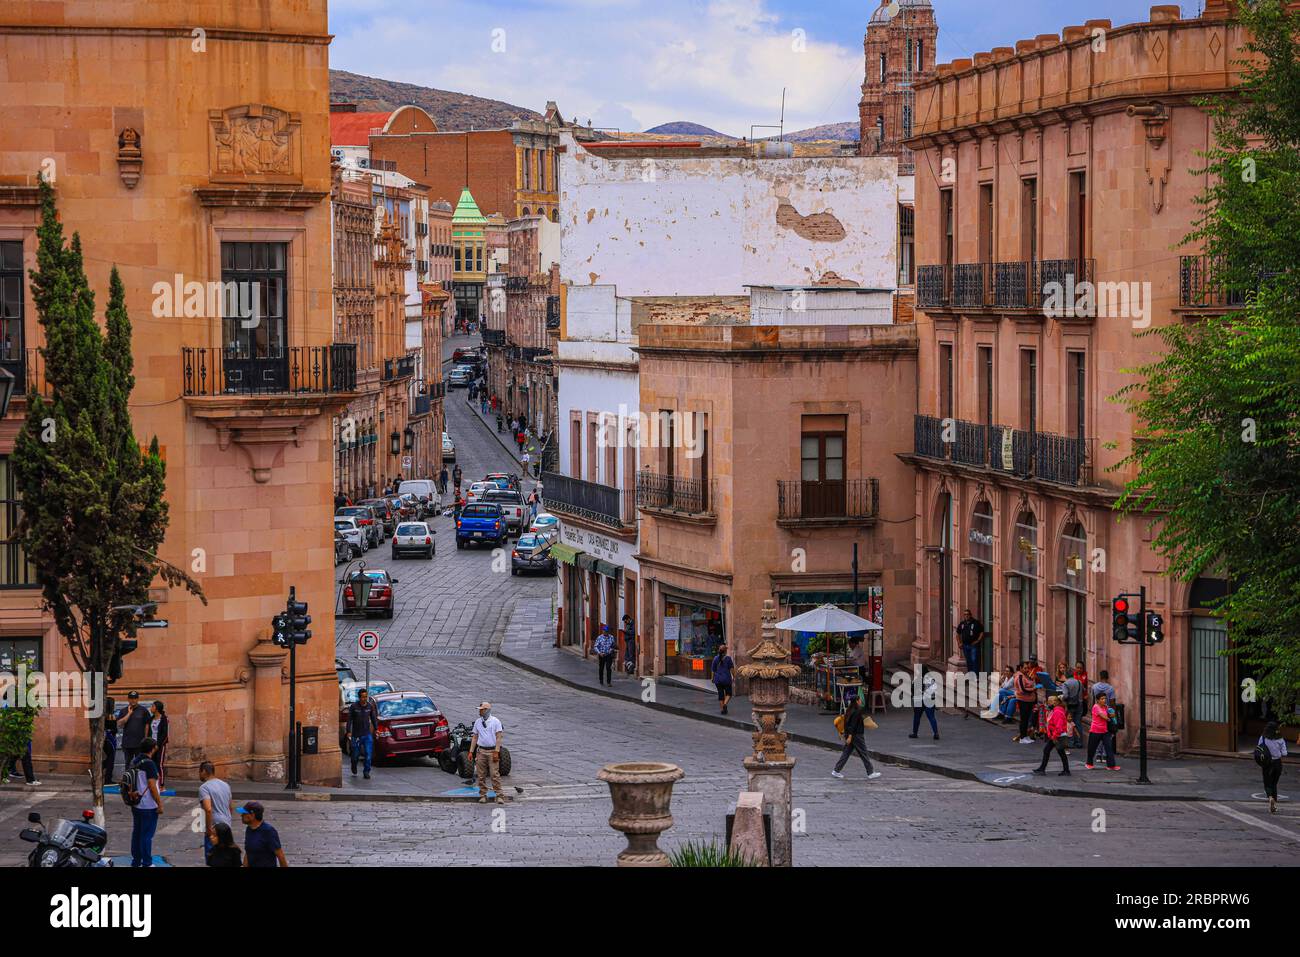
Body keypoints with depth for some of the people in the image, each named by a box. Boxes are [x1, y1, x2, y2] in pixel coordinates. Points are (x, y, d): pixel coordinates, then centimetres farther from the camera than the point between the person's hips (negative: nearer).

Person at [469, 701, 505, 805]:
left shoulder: (495, 721, -1)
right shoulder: (477, 722, 11)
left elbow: (498, 737, -5)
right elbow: (475, 737, 14)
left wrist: (496, 752, -13)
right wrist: (471, 751, 7)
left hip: (492, 751, -4)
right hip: (481, 751, 4)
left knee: (495, 774, -9)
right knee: (481, 775, 4)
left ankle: (499, 795, -7)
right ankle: (483, 795, 12)